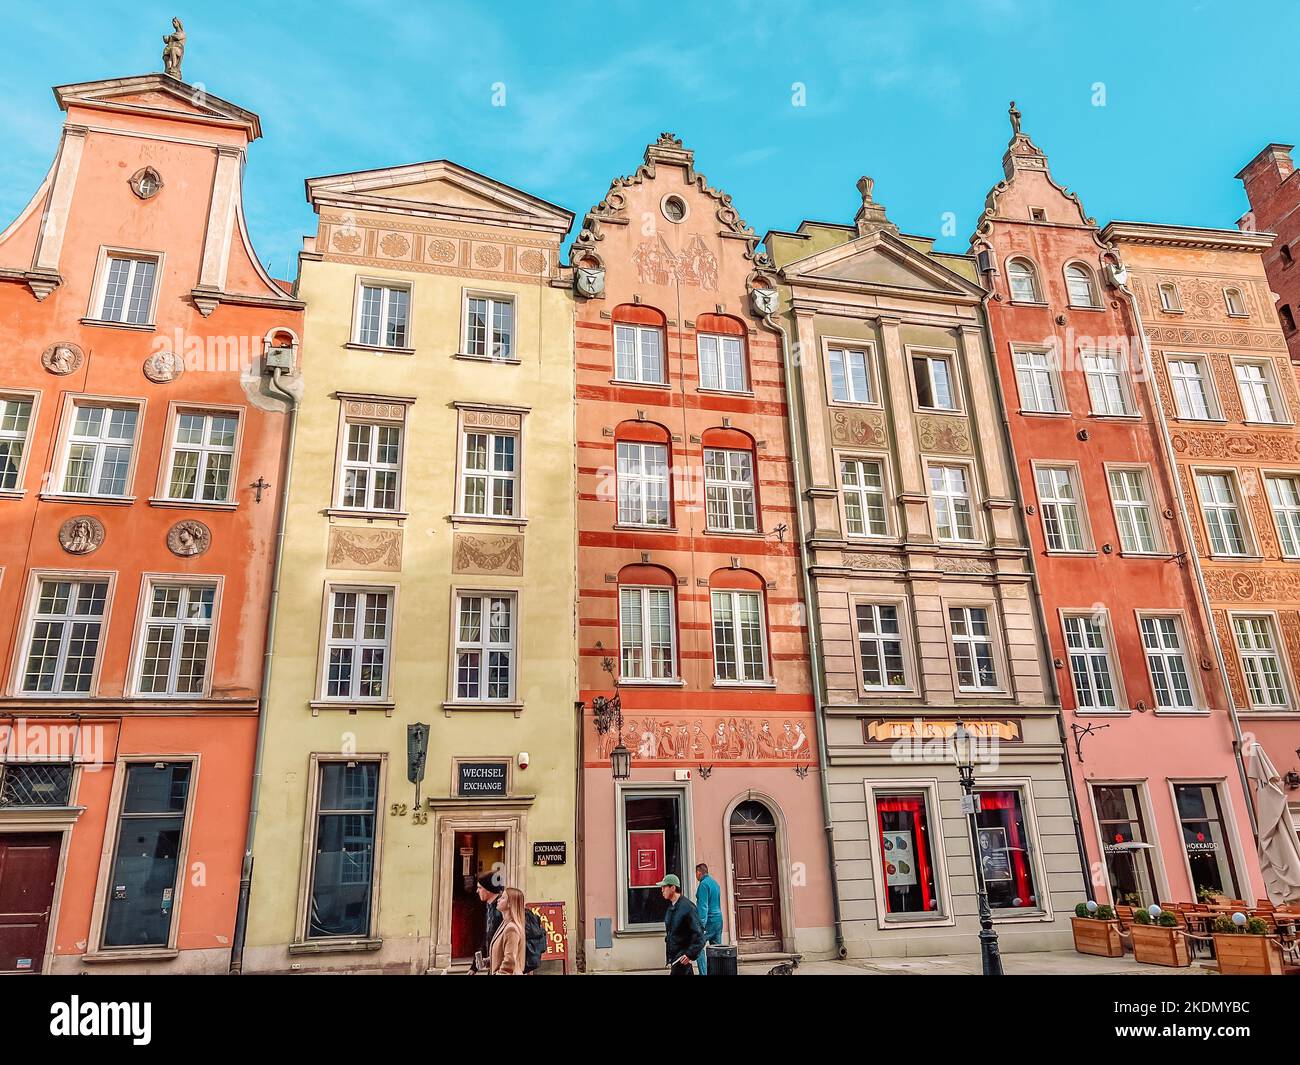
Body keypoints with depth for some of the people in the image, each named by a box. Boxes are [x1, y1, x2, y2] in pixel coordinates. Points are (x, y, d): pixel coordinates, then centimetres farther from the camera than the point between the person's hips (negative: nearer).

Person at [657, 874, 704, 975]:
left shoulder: (687, 907, -17)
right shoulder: (671, 907, 11)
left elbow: (698, 934, -18)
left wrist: (690, 954, -23)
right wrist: (669, 959, 19)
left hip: (683, 956, -8)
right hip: (674, 955, 8)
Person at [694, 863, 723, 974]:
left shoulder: (703, 884, -11)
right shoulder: (715, 883, 16)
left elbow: (703, 905, -18)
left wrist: (702, 922, -21)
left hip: (709, 920, -9)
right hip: (718, 919, 9)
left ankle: (703, 973, -12)